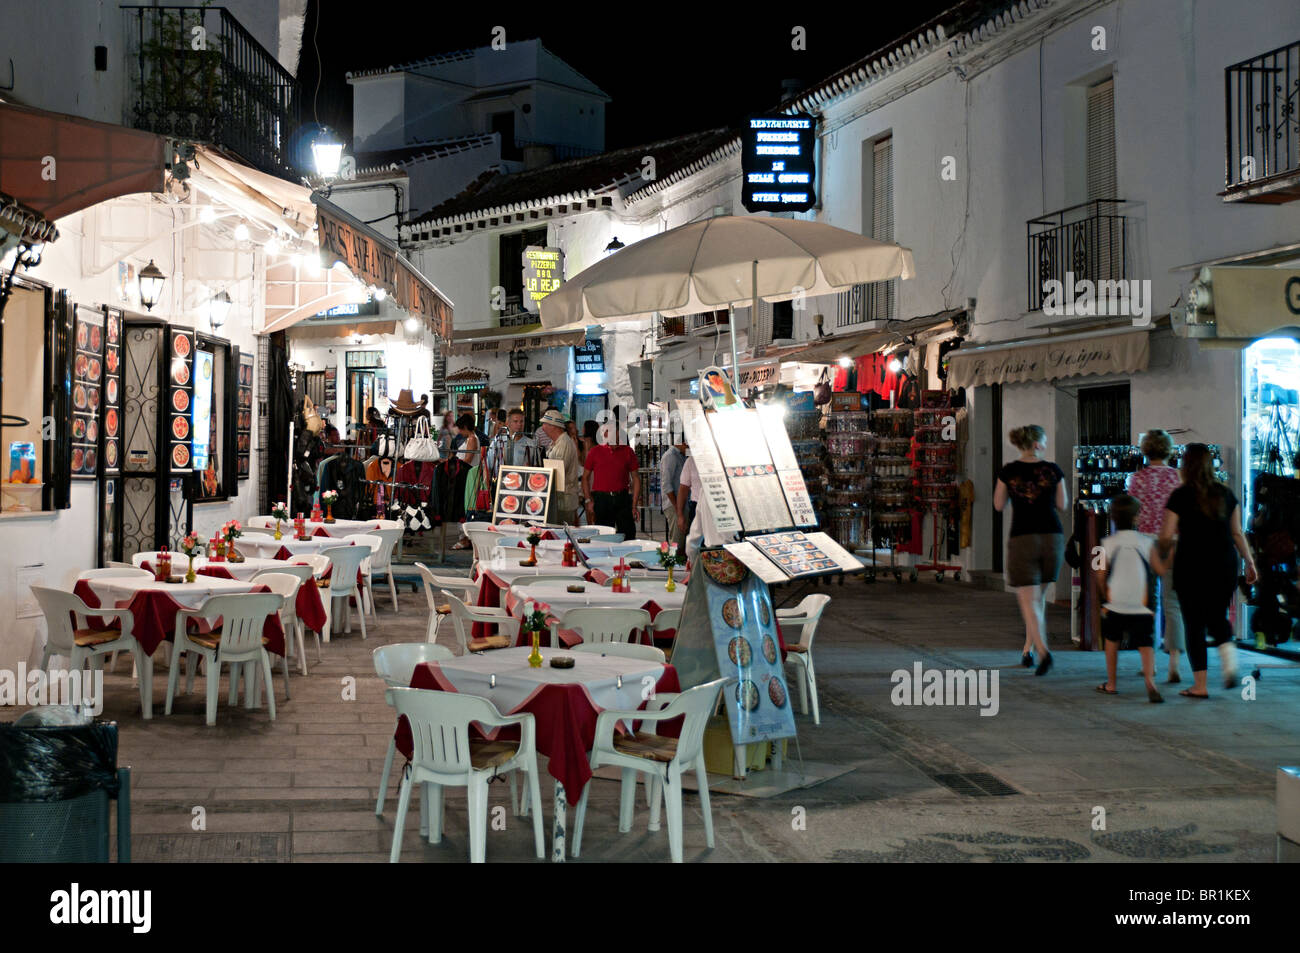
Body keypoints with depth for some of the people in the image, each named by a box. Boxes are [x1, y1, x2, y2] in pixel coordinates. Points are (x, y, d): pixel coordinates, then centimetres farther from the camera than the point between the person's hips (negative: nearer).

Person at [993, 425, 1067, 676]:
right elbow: (1062, 504, 8)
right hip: (1052, 536, 2)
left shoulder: (1008, 472, -3)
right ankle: (1028, 650, 24)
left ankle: (1043, 651, -22)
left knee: (1029, 601, -2)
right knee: (1039, 596, 18)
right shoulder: (1053, 470, -1)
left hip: (1022, 539, -2)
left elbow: (999, 505, 8)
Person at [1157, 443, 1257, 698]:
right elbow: (1237, 533, 8)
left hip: (1191, 567, -4)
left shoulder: (1180, 496, -7)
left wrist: (1162, 556, 9)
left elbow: (1166, 536, -9)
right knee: (1217, 617, 19)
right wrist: (1250, 562, 16)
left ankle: (1200, 685, 4)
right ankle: (1228, 650, -12)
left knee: (1194, 623, 4)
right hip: (1224, 565, 4)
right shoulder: (1226, 494, 5)